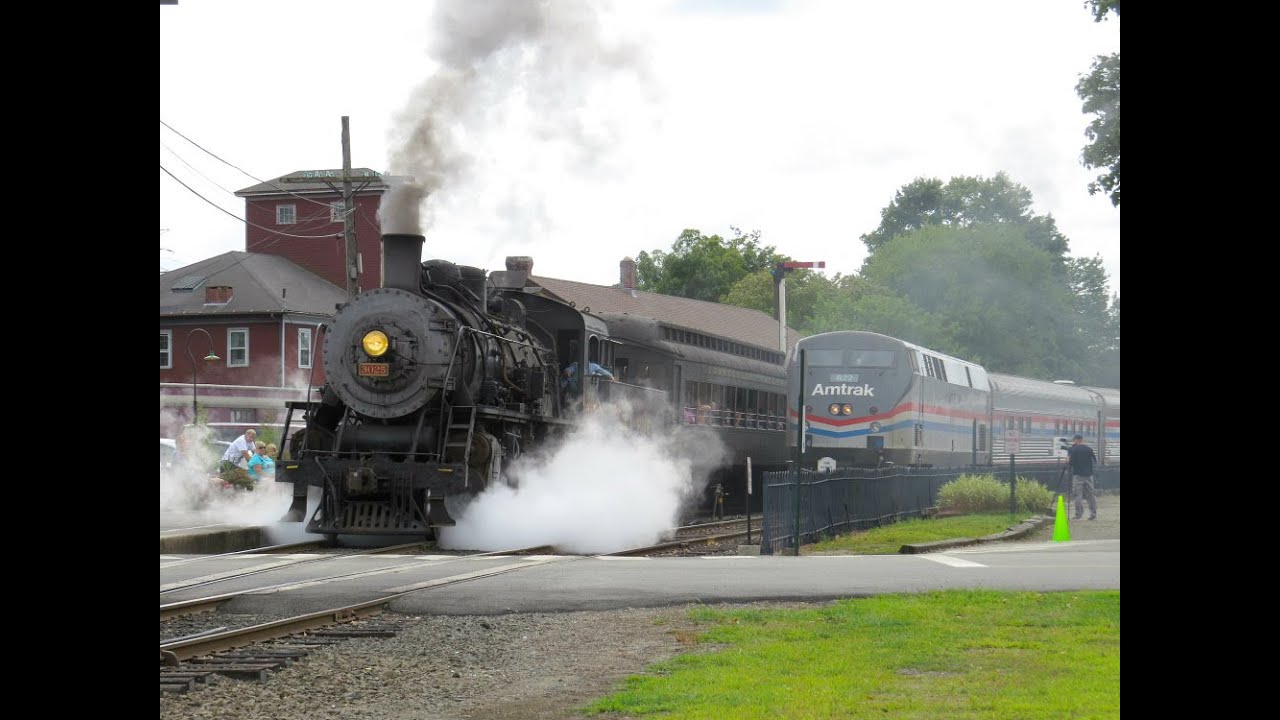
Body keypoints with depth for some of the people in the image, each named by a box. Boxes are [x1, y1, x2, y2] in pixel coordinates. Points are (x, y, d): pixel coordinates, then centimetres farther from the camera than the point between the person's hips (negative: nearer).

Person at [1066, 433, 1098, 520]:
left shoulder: (1072, 450, -6)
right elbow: (1095, 460, 10)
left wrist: (1067, 458, 10)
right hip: (1089, 475, 4)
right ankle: (1093, 514, 7)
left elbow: (1069, 462, -9)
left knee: (1078, 495, 0)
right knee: (1090, 495, 8)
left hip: (1078, 475, -4)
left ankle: (1079, 514, -5)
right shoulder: (1089, 449, 3)